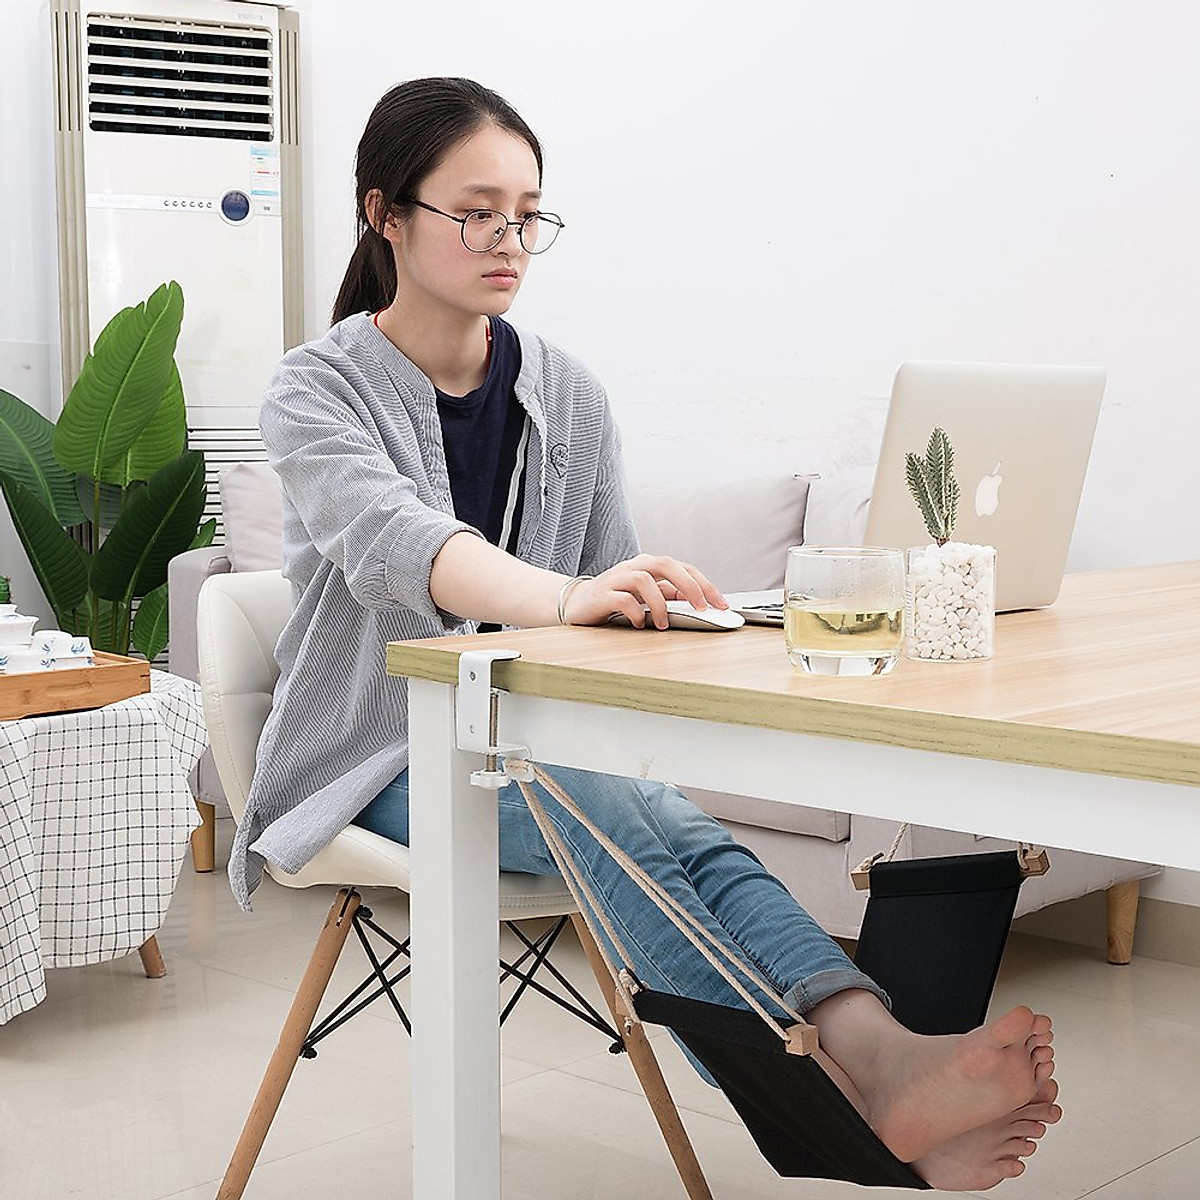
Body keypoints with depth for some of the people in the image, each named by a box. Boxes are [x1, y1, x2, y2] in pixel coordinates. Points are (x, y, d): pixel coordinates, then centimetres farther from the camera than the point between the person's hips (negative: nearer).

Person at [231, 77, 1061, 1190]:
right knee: (604, 812, -37)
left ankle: (873, 1046, -59)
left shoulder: (567, 394, 8)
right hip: (380, 754, -4)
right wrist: (562, 596, -48)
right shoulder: (318, 391, -7)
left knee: (680, 824, -33)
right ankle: (857, 1098, -56)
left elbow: (610, 585, 12)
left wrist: (647, 601, -13)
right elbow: (392, 541, -29)